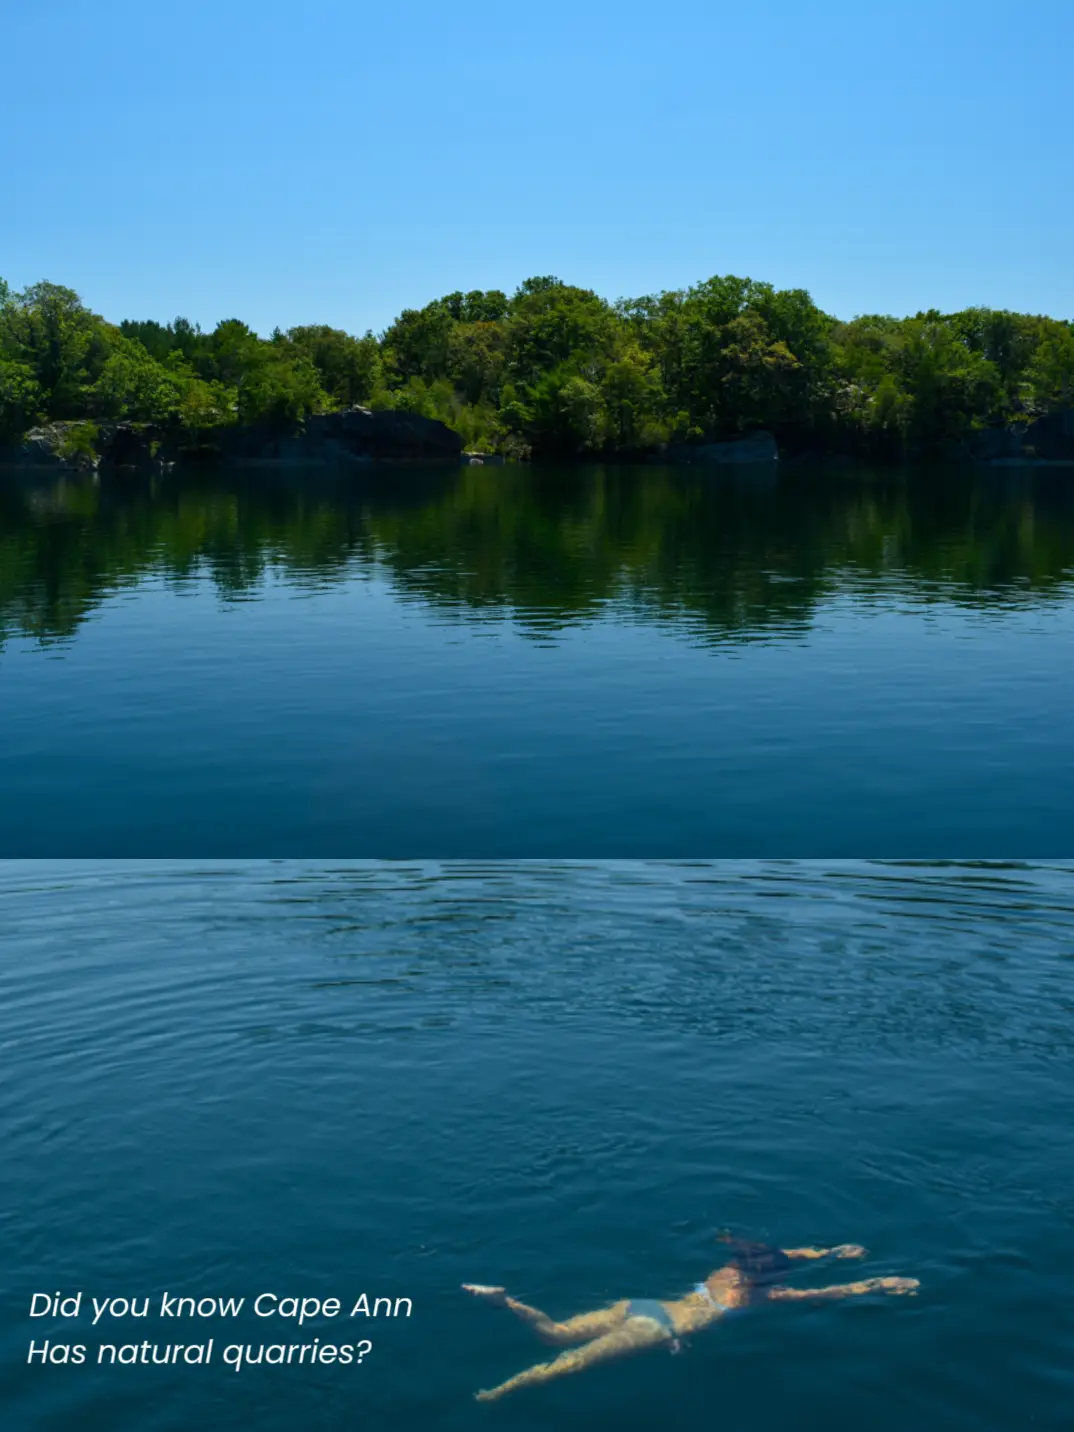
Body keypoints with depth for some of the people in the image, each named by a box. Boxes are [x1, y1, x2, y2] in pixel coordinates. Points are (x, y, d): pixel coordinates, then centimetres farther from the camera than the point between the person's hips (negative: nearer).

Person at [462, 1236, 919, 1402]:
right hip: (657, 1327, -7)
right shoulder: (752, 1294, 2)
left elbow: (787, 1254, 38)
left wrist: (833, 1252, 44)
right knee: (576, 1361, -20)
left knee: (558, 1334, -1)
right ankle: (498, 1391, -33)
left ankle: (506, 1301, -22)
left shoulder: (730, 1270, 20)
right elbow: (826, 1293, 7)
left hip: (638, 1305, 7)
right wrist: (878, 1286, 15)